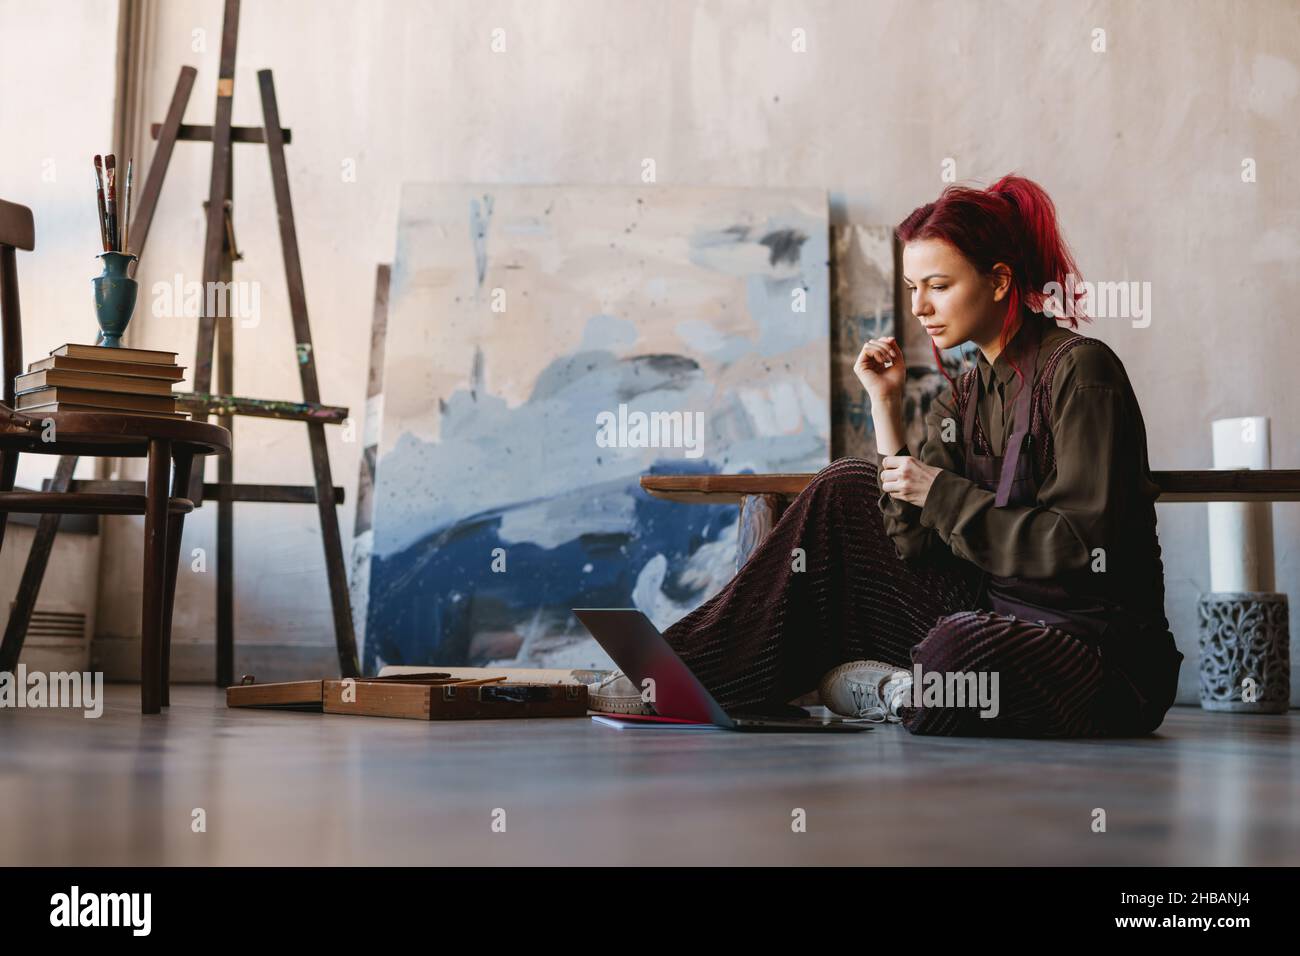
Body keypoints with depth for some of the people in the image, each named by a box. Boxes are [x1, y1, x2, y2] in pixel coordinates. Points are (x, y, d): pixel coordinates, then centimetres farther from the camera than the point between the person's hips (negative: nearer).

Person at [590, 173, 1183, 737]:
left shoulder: (1080, 371, -13)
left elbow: (1081, 549, -20)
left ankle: (900, 693, -3)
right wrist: (886, 406, -2)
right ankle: (688, 677, 3)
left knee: (955, 653, -40)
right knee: (846, 488, 3)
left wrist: (943, 493, -17)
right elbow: (917, 546, 0)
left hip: (1102, 655, -7)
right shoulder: (961, 401, 10)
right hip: (989, 619, 7)